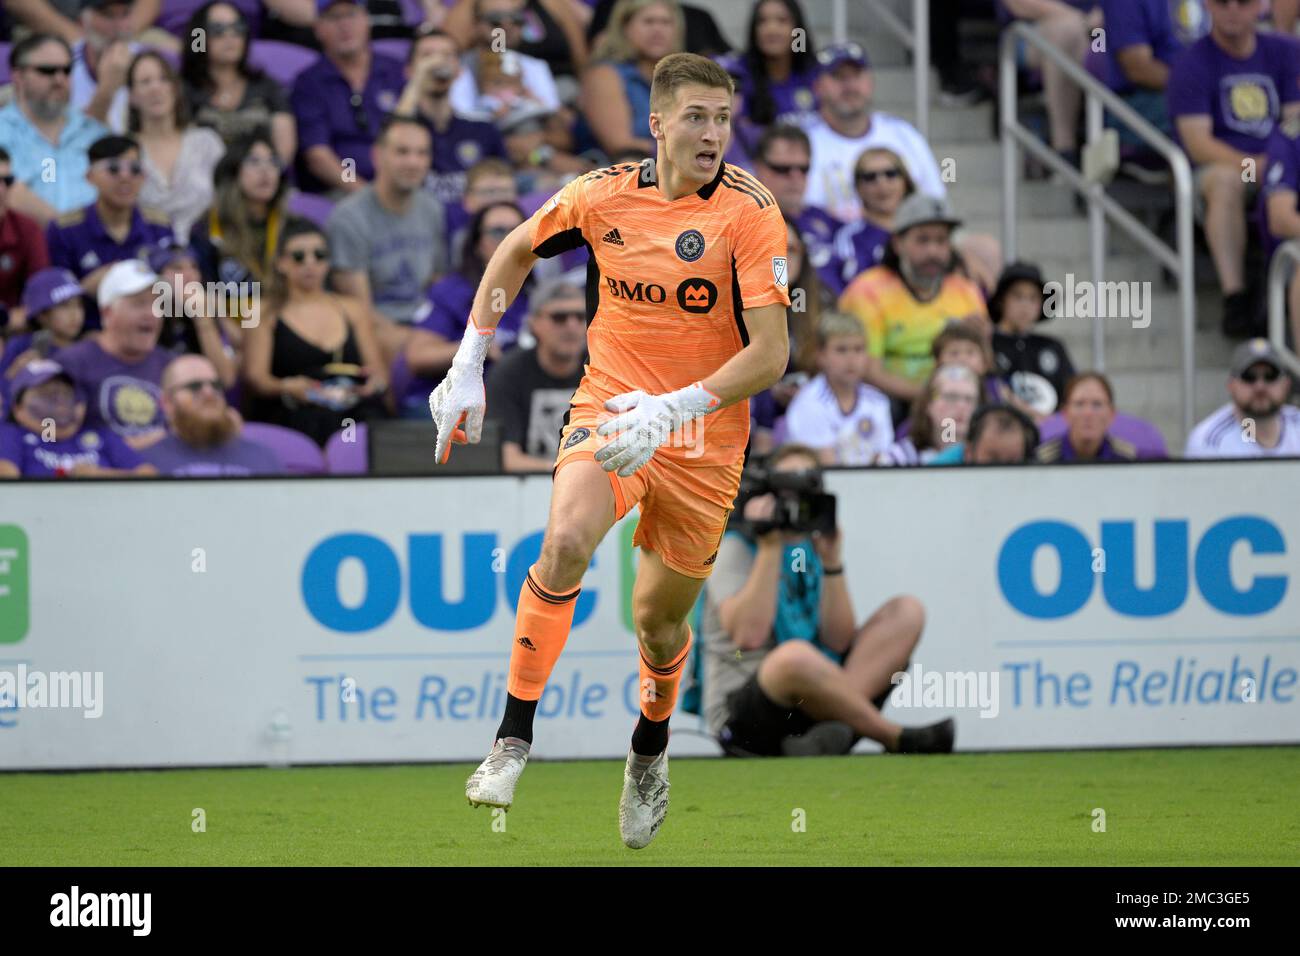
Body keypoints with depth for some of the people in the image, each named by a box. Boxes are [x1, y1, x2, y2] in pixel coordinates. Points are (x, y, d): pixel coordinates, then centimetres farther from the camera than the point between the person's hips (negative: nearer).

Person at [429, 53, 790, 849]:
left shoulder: (750, 213, -15)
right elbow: (517, 252, 15)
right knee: (567, 543, -29)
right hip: (608, 408, 1)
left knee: (660, 619, 10)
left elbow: (770, 354, -20)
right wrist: (468, 366, 11)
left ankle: (651, 752, 43)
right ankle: (514, 739, -22)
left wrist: (673, 410, -31)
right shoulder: (605, 195, -5)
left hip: (703, 443, -1)